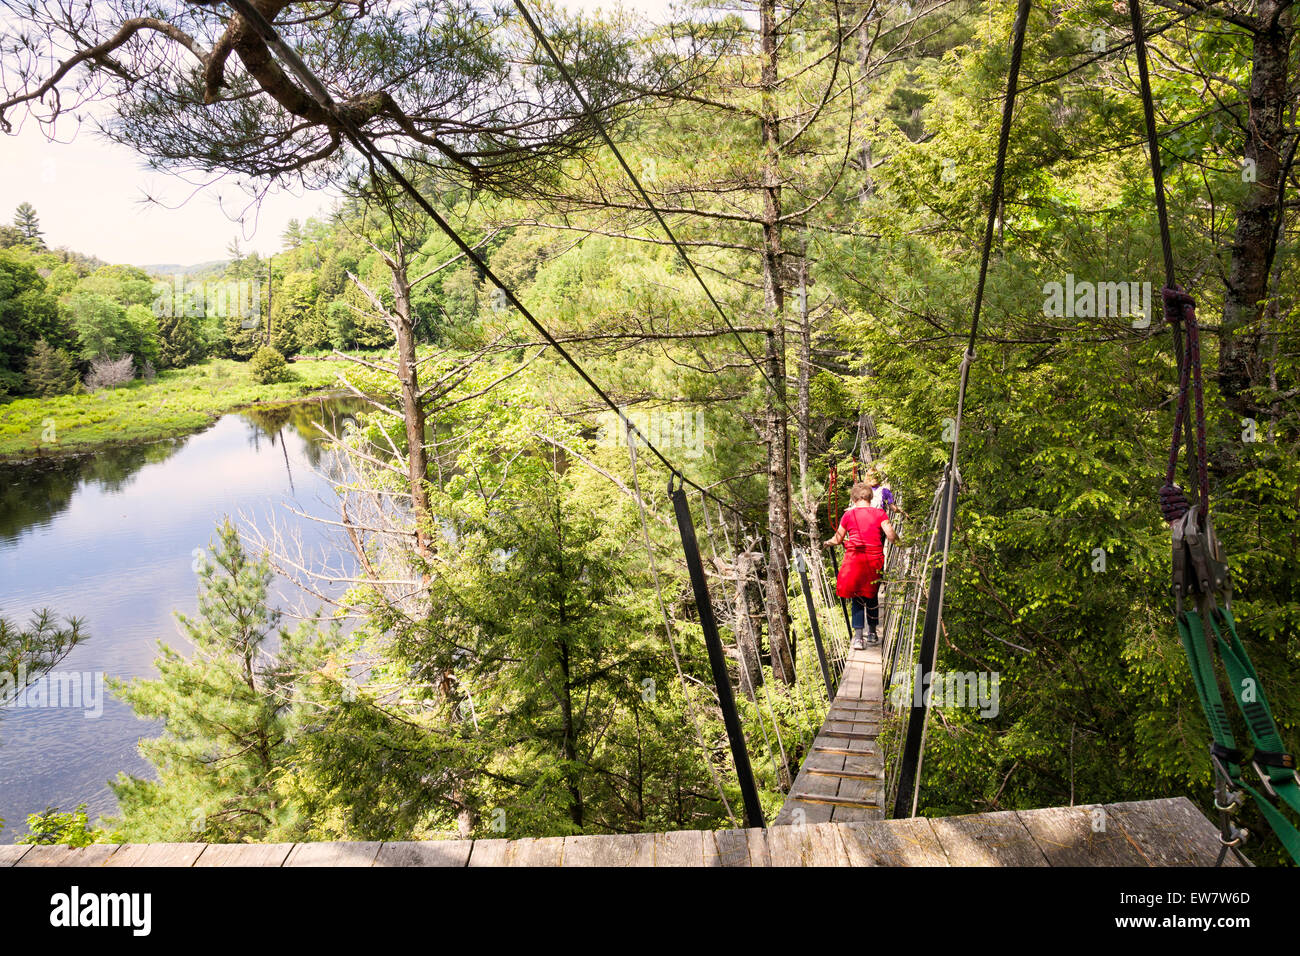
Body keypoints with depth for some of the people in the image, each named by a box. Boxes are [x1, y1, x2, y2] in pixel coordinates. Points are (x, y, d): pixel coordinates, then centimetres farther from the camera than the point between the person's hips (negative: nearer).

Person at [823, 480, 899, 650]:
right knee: (872, 596, 18)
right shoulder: (879, 513, 1)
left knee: (857, 598, 6)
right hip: (875, 560, 1)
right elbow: (891, 535, -9)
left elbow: (838, 539, 11)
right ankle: (872, 633, 33)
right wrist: (899, 539, 13)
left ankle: (857, 637, -5)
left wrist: (826, 543, 31)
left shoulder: (849, 515, 2)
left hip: (854, 559, -1)